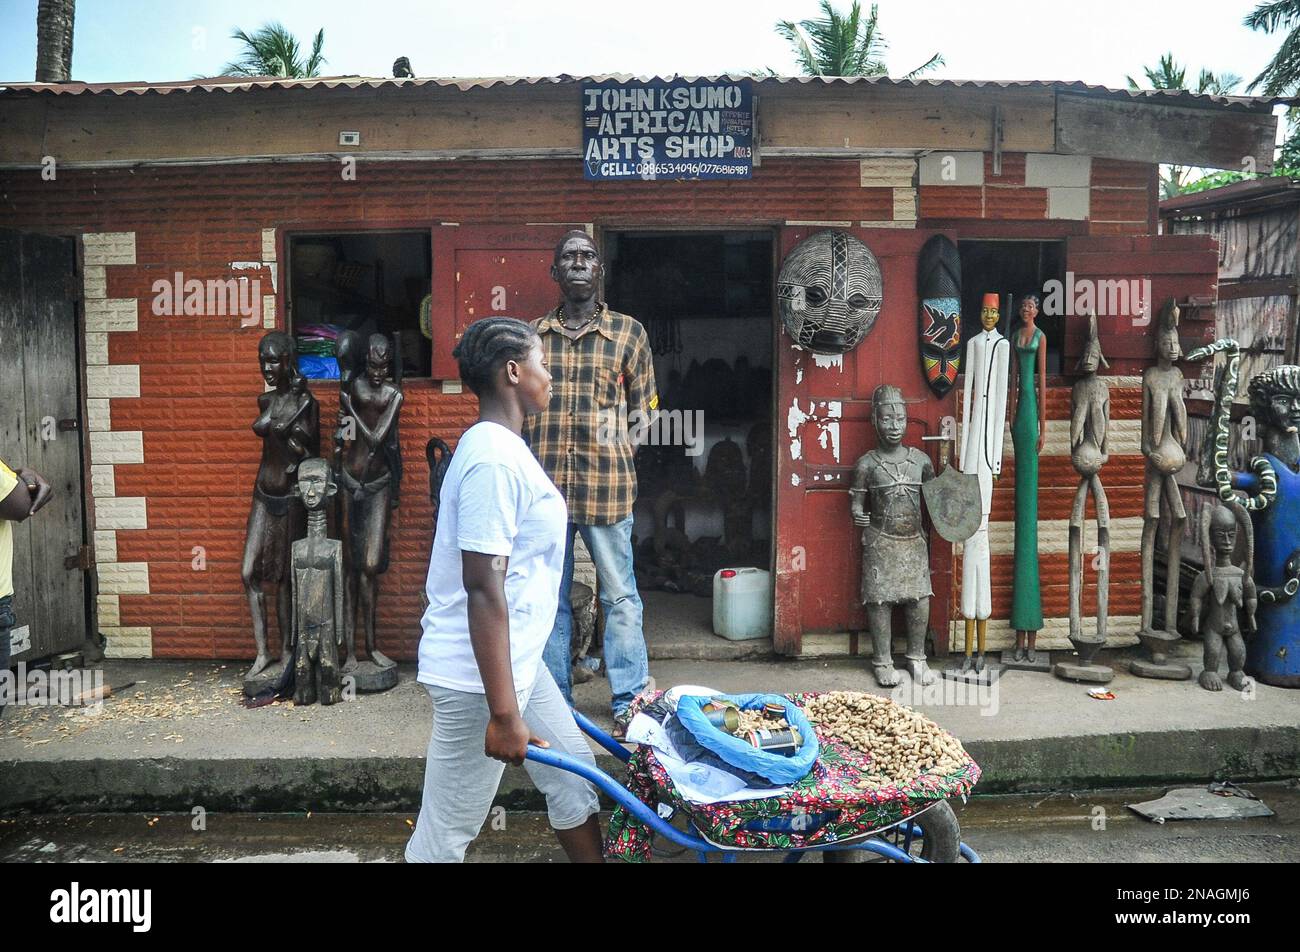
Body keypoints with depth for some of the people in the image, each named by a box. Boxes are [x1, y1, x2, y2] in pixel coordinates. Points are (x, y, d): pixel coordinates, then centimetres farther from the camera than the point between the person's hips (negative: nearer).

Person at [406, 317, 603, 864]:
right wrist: (503, 714, -24)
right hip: (479, 677, -10)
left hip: (517, 663, 10)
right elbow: (483, 592, -26)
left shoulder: (500, 448, 11)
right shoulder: (494, 461, -22)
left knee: (574, 779, 19)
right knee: (447, 833, 4)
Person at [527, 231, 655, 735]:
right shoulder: (532, 335, 9)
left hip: (607, 484, -2)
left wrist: (614, 458, 0)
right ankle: (554, 700, 23)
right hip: (546, 484, 2)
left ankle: (629, 699, 15)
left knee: (620, 595, 4)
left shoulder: (629, 332, 4)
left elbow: (642, 409, 8)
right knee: (549, 598, 10)